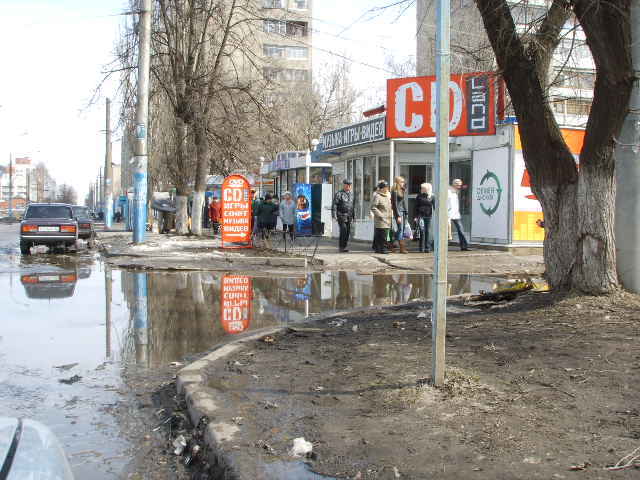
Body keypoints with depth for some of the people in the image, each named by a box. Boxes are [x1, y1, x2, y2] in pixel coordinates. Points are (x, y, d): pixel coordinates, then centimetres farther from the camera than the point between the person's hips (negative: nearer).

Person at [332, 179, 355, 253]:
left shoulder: (351, 194, 13)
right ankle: (341, 247, -8)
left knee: (348, 232, 2)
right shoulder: (339, 194, -6)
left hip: (349, 217, 6)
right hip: (341, 216, -6)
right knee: (343, 231, -14)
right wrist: (334, 216, -17)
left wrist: (354, 216, 15)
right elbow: (334, 206, -10)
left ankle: (344, 246, 11)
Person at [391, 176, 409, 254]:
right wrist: (398, 216, -16)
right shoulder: (395, 192, -9)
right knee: (400, 229, -9)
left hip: (404, 212, 8)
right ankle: (401, 248, -9)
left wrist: (406, 213, 14)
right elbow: (395, 204, -12)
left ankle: (403, 247, 7)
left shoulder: (403, 191, 16)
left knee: (403, 230, 5)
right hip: (398, 212, -8)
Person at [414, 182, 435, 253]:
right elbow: (416, 207, 4)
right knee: (422, 231, -8)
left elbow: (434, 206, 5)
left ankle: (427, 247, 12)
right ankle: (422, 248, -3)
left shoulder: (431, 197, 3)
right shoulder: (419, 196, 2)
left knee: (427, 231, 5)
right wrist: (415, 216, -2)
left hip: (428, 216, 1)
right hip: (420, 215, -1)